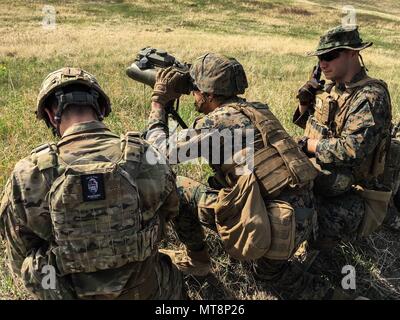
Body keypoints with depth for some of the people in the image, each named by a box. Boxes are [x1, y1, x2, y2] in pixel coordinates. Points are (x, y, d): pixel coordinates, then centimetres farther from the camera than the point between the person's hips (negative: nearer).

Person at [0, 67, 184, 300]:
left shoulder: (26, 177, -19)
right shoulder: (146, 157, -18)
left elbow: (20, 259, -6)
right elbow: (170, 210, 1)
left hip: (71, 293, 1)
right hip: (148, 292, 0)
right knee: (171, 275, 33)